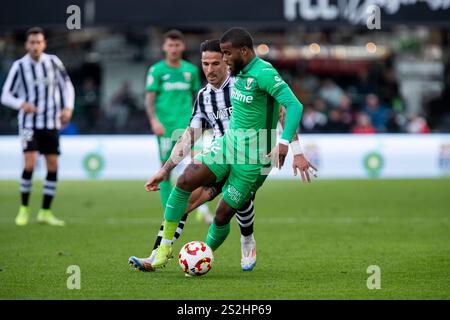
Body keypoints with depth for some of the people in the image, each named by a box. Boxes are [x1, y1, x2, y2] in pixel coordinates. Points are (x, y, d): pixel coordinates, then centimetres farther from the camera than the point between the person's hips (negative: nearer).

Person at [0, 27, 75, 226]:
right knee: (30, 163, -16)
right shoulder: (19, 66, -6)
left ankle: (45, 212, 10)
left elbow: (66, 85, 13)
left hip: (51, 123, 3)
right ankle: (24, 209, -1)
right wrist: (21, 104, -23)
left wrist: (68, 107, -2)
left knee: (53, 166, -1)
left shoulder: (53, 62, 0)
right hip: (29, 122, -3)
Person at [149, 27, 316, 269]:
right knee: (185, 181, -13)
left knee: (222, 216, -2)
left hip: (252, 159, -7)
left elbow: (294, 106, -27)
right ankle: (165, 247, -6)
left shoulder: (264, 73, -18)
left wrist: (284, 143, -38)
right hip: (228, 144, 7)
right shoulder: (240, 72, 9)